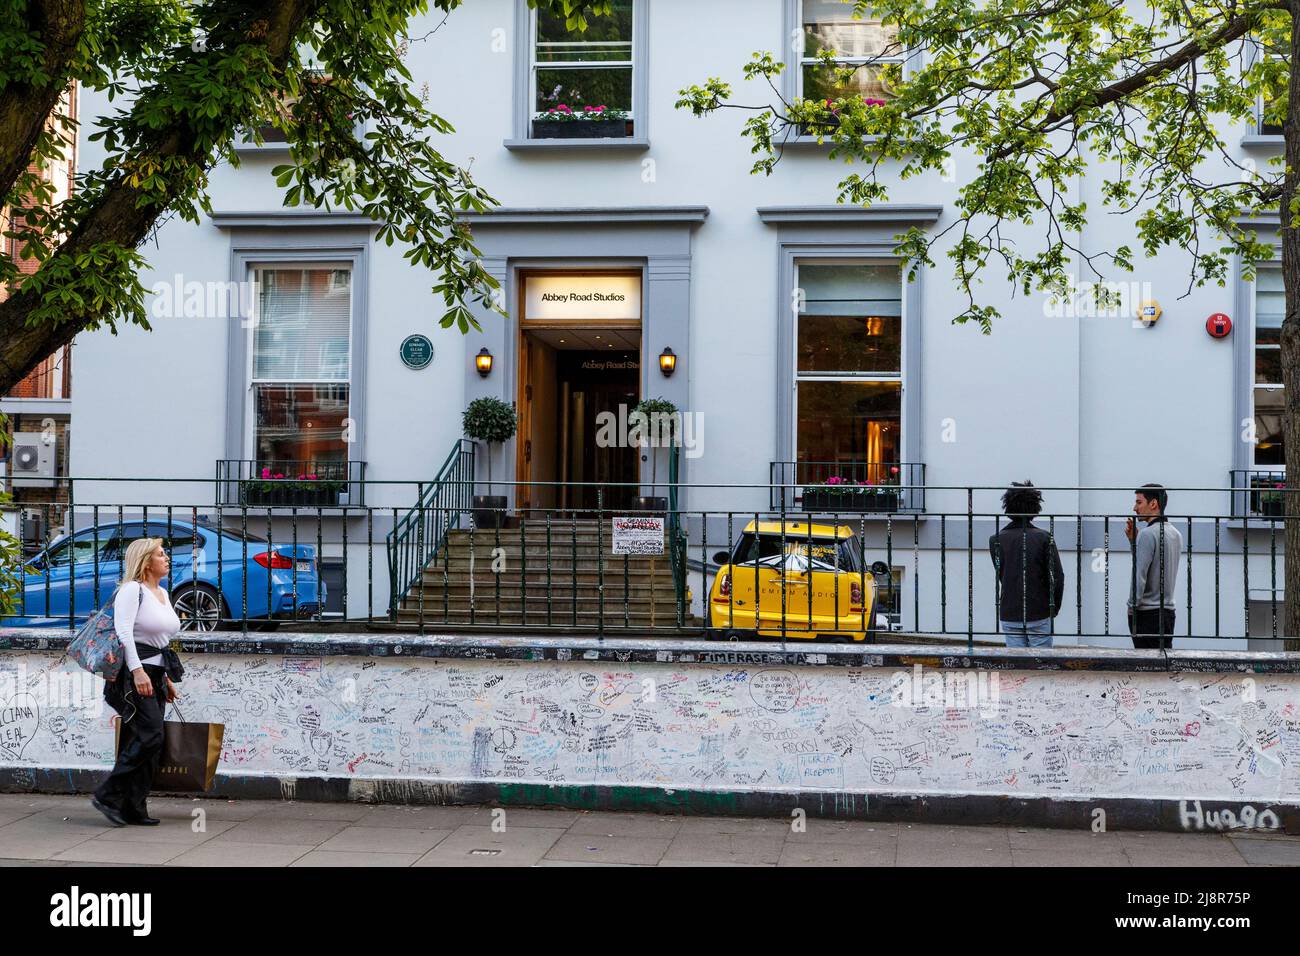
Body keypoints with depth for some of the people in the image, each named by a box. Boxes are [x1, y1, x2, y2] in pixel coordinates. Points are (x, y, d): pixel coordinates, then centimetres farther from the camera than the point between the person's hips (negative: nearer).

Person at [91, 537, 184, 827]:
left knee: (146, 742, 5)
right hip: (134, 672, -9)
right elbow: (123, 632, -18)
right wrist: (138, 670, -26)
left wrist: (167, 678, 23)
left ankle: (134, 807, 8)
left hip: (154, 674, 9)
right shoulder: (131, 589, -8)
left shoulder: (162, 593, 19)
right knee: (149, 736, -16)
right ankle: (107, 795, -7)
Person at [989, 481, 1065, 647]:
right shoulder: (1043, 538, -7)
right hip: (1039, 614, -2)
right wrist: (1054, 608, 4)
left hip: (1009, 614, 2)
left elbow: (1000, 575, 5)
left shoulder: (996, 540, -1)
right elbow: (1058, 576, -9)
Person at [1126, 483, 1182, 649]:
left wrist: (1132, 607, -10)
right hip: (1168, 611, 9)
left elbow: (1140, 575, -18)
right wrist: (1134, 540, 13)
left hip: (1147, 612, -8)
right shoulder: (1175, 533, 14)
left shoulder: (1148, 533, -14)